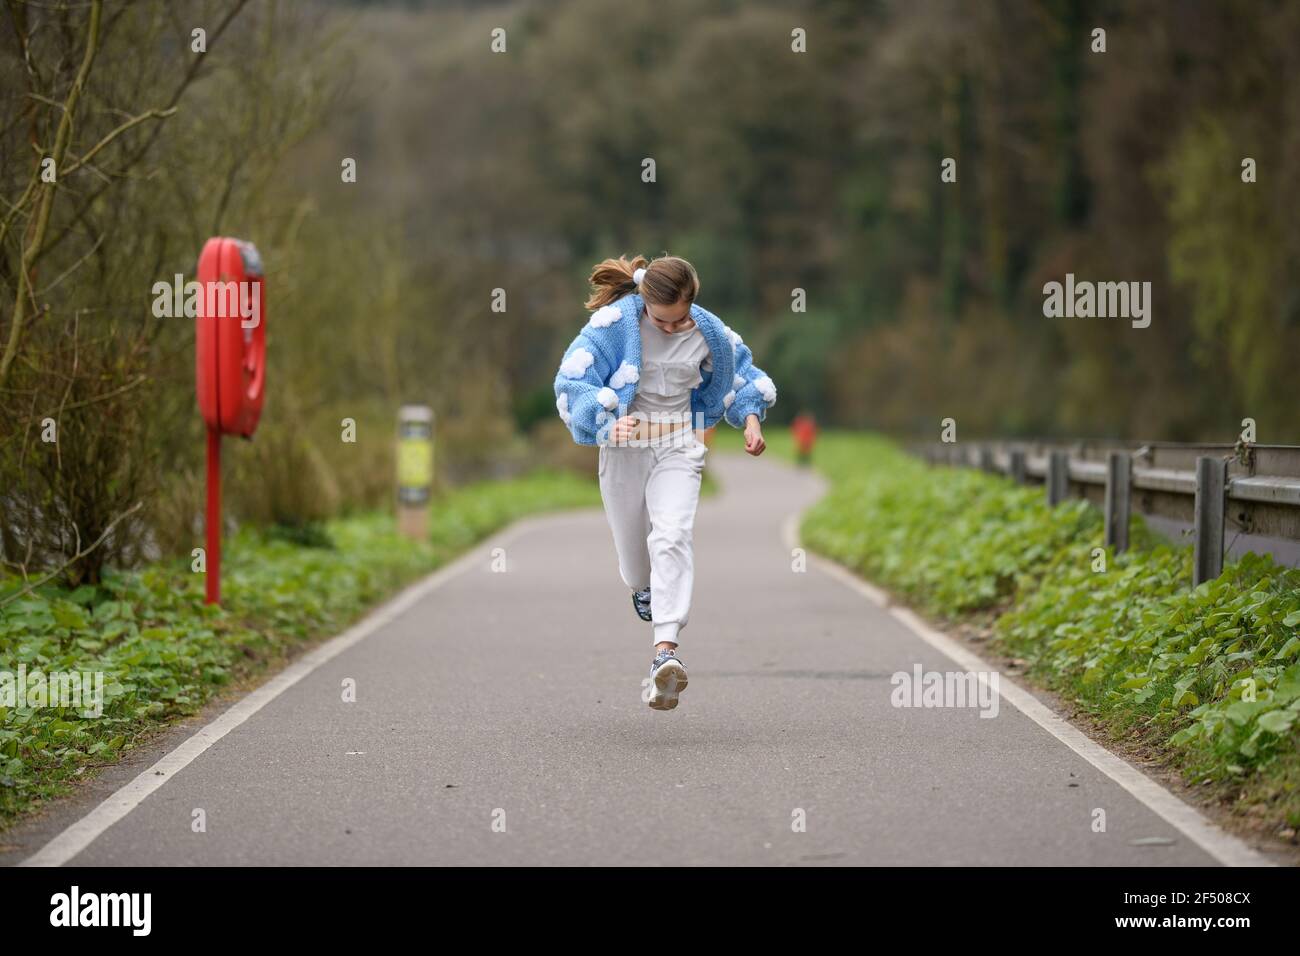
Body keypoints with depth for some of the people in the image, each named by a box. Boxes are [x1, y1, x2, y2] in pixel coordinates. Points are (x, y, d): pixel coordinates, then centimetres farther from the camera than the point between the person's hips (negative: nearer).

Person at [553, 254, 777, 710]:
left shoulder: (707, 332, -4)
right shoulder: (614, 323, -13)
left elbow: (739, 367, 16)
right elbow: (572, 379, -14)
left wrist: (751, 416, 2)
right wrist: (608, 421, -30)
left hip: (680, 448, 0)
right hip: (625, 445, 0)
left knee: (672, 538, -20)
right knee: (631, 539, 13)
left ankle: (666, 650, -31)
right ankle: (642, 586, 54)